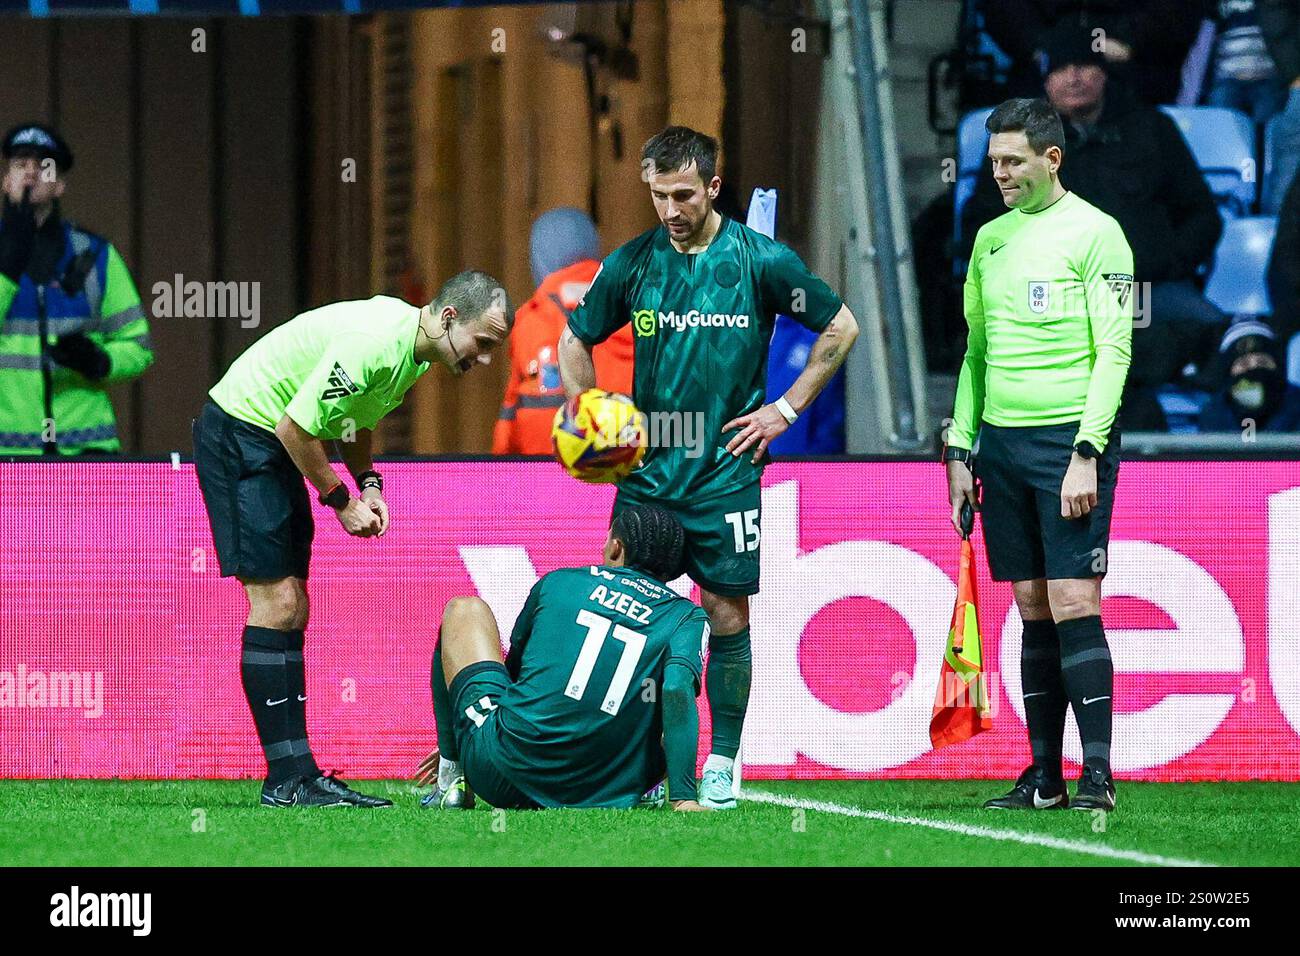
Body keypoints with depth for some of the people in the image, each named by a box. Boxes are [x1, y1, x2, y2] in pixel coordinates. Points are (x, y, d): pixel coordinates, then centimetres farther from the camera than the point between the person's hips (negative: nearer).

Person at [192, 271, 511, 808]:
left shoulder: (414, 350, 4)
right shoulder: (375, 341, -27)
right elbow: (295, 427, -25)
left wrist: (368, 482, 2)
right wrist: (342, 501, -13)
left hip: (273, 444, 10)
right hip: (239, 435, -10)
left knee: (291, 610, 7)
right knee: (276, 602, -13)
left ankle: (294, 775, 8)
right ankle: (288, 779, -14)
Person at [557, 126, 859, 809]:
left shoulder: (760, 260, -4)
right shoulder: (630, 264, 3)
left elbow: (841, 327, 6)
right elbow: (575, 342, 18)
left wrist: (785, 409, 2)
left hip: (726, 469, -2)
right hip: (645, 470, 2)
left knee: (729, 616, 0)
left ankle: (722, 765, 8)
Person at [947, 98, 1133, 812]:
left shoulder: (1093, 233, -5)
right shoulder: (990, 238, 15)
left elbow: (1113, 350, -9)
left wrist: (1086, 452, -16)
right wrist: (960, 451, 14)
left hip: (1069, 439, -6)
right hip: (1001, 442, 6)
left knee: (1073, 604, -11)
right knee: (1033, 611, 6)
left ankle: (1097, 773, -11)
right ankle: (1044, 775, 8)